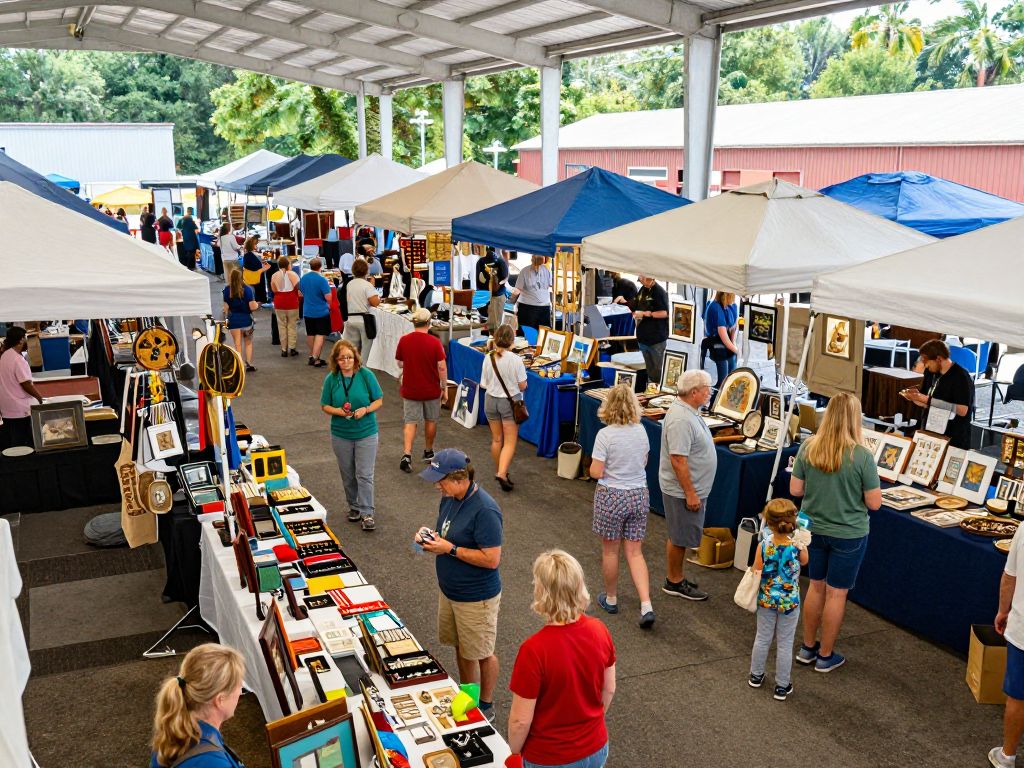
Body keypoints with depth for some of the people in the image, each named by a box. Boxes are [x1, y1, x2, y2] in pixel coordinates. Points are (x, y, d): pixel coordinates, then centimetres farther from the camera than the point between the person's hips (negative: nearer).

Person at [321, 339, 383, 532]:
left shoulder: (366, 375, -10)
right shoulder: (331, 379, -4)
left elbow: (379, 401, -3)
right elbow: (325, 406, 2)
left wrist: (365, 410, -22)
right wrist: (338, 411, -18)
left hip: (366, 433, -2)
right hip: (341, 434, 2)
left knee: (364, 474, -3)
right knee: (347, 475, 15)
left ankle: (367, 514, 5)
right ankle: (354, 507, 33)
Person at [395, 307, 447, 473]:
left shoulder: (404, 340, -7)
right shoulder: (435, 342, -14)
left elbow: (399, 364, 4)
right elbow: (442, 367, -13)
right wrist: (444, 388, -2)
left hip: (410, 390, 1)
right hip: (431, 390, -1)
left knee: (410, 422, 5)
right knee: (431, 421, 18)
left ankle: (406, 455, -11)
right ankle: (428, 452, 32)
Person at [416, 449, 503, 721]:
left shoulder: (484, 510, -29)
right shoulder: (449, 497, -2)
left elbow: (491, 559, -28)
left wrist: (450, 549, -26)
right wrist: (430, 535, -7)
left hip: (476, 598, -8)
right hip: (449, 589, 8)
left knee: (481, 654, 12)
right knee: (461, 647, 24)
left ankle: (486, 705, 33)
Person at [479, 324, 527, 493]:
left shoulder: (488, 359, -9)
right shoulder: (515, 359, -18)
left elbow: (483, 385, -2)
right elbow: (522, 386, -13)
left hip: (491, 401, 4)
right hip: (510, 402, -3)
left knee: (496, 439, 18)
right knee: (510, 442, 4)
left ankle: (499, 471, 32)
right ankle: (502, 473, -12)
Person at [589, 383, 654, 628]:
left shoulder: (605, 435, -18)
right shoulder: (641, 431, -2)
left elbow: (596, 472, -17)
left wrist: (593, 464, 3)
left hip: (611, 497, -4)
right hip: (639, 495, 4)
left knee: (610, 550, 14)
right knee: (635, 552, 9)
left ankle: (611, 599, 30)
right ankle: (646, 606, -2)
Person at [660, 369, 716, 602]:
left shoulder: (689, 412, 8)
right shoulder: (681, 420, -26)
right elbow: (678, 460, -27)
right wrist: (690, 493, -23)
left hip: (693, 488, 10)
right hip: (682, 491, -10)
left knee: (681, 537, 19)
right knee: (680, 538, 4)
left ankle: (677, 578, 30)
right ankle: (674, 582, 17)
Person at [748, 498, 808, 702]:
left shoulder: (763, 545, -20)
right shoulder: (798, 546, -20)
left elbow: (757, 572, -12)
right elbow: (804, 562, 3)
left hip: (766, 600, 1)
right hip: (790, 602, -1)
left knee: (762, 638, 20)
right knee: (785, 644, 12)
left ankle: (756, 676, 37)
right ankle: (782, 686, 23)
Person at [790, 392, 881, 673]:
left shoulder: (808, 448, -11)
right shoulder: (861, 456, -21)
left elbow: (795, 490, -3)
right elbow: (874, 503, -14)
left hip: (814, 529, 4)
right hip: (848, 534, -3)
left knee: (816, 586, 20)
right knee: (836, 593, 11)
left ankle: (808, 647, 33)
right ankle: (826, 655, 24)